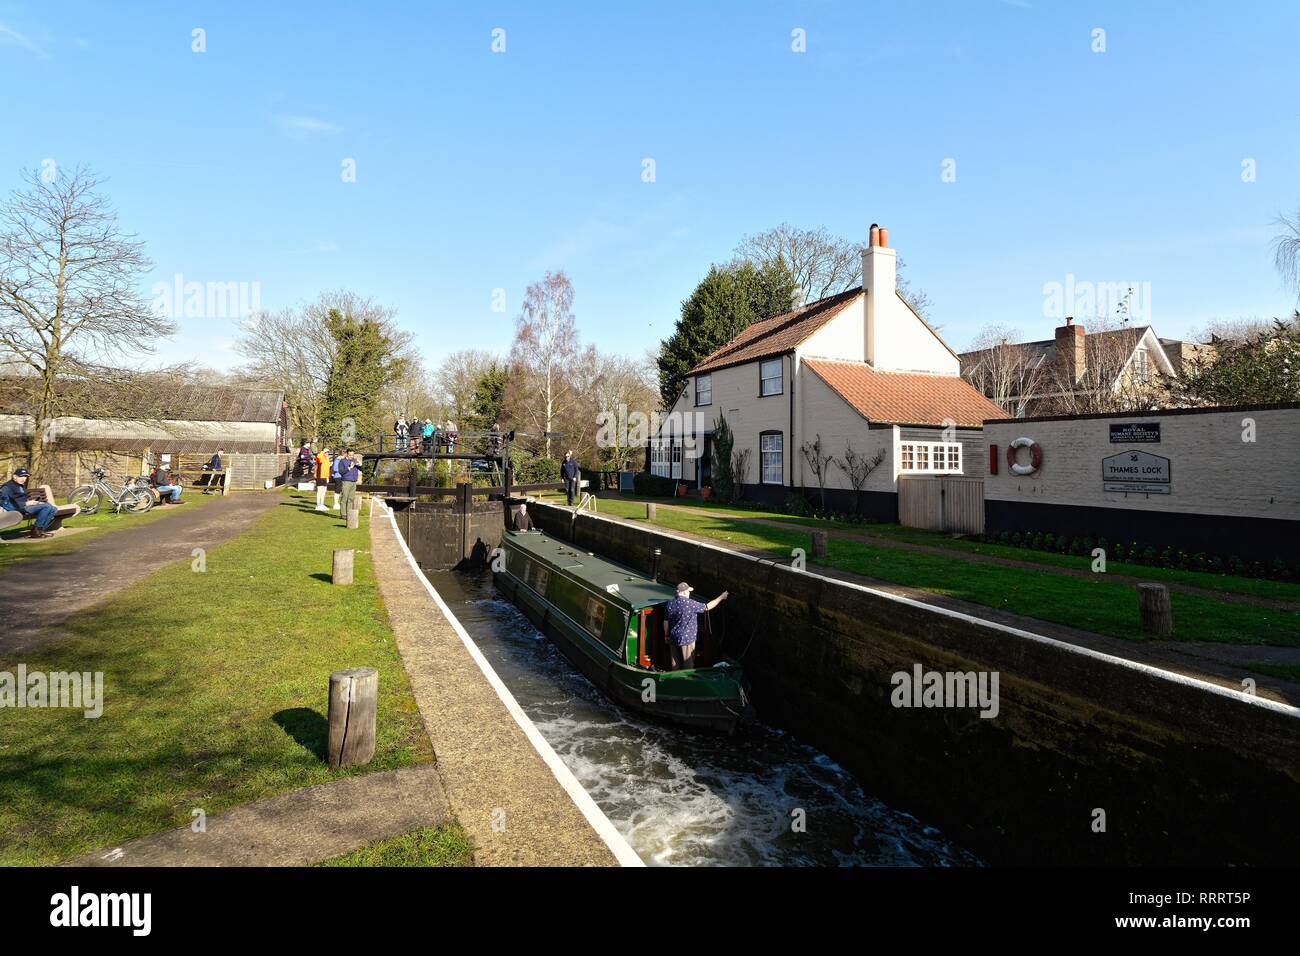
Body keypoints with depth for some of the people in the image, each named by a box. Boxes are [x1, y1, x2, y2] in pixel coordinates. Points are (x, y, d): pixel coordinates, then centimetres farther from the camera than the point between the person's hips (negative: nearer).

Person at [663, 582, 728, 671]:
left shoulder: (670, 604, -1)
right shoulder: (690, 604, -18)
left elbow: (666, 621, 6)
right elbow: (707, 607, -10)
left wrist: (666, 635, 20)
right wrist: (721, 597, 0)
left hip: (673, 638, 6)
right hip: (687, 639, -6)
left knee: (675, 663, 16)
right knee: (688, 663, 8)